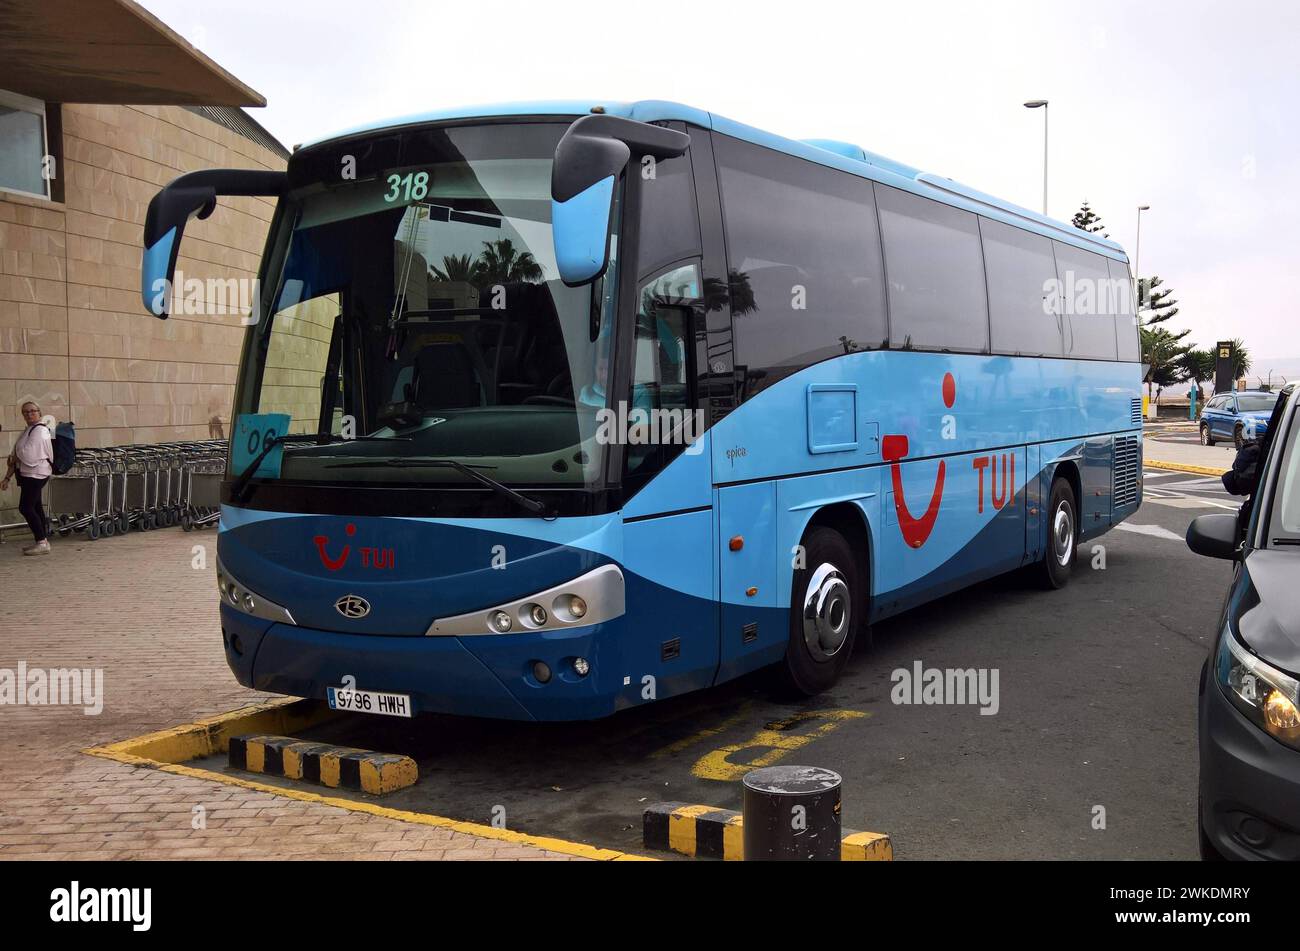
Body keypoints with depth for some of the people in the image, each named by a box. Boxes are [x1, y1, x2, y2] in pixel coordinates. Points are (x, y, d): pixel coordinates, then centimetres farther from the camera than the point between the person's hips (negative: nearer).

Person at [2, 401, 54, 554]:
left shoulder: (40, 431, -14)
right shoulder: (28, 431, 18)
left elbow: (28, 454, -23)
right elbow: (18, 455, 18)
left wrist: (13, 457, -1)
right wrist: (7, 478, 15)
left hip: (35, 474, -10)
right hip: (30, 474, 10)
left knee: (26, 507, -12)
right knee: (35, 507, 13)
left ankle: (42, 543, -11)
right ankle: (41, 540, 21)